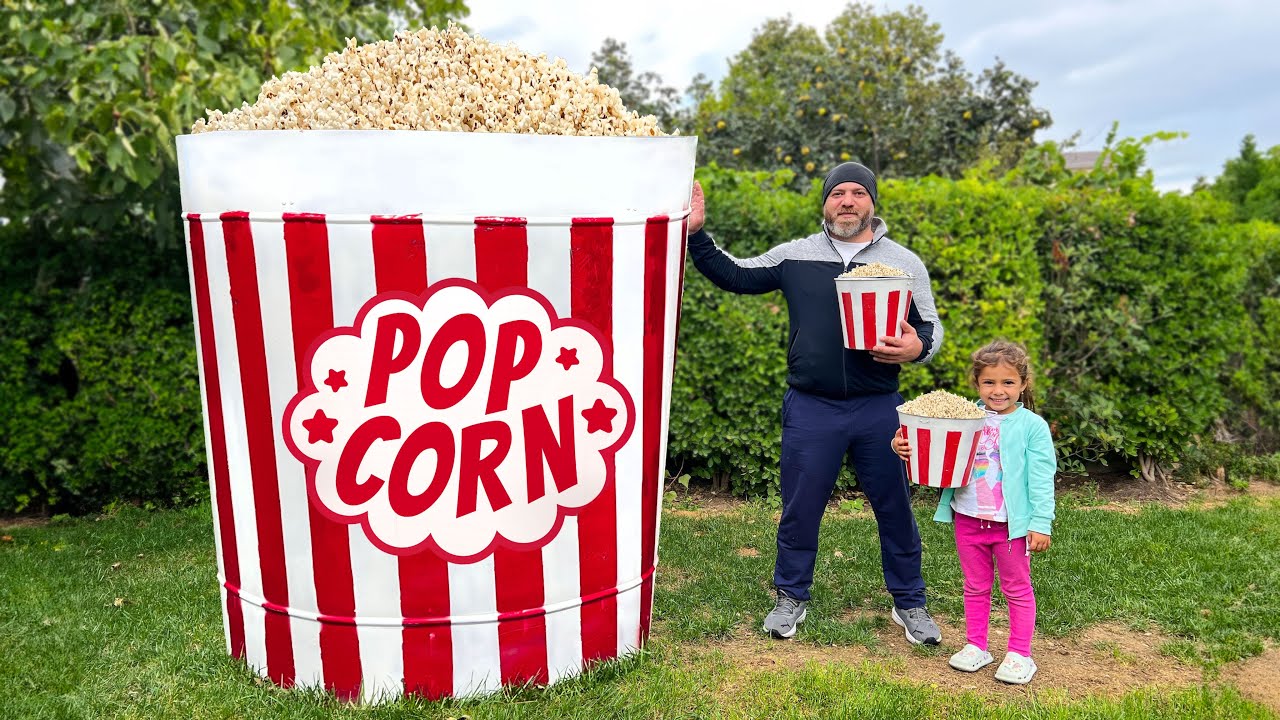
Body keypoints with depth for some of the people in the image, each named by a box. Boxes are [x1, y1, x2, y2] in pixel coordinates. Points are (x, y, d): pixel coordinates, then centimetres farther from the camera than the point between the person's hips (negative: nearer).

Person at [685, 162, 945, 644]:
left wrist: (917, 348, -15)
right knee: (799, 508, 9)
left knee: (894, 508, 11)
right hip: (811, 408, 0)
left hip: (879, 408, 1)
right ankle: (791, 599, 29)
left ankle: (909, 603, 30)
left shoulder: (905, 263, 4)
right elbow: (734, 276, 10)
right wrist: (696, 234, -2)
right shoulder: (794, 256, 4)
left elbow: (931, 328, 8)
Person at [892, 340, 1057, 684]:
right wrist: (901, 446, -19)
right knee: (975, 588, 17)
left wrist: (1041, 523, -12)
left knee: (1017, 590, 12)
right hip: (968, 521, 3)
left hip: (1011, 525, -3)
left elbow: (1042, 478, -8)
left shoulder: (1032, 426, -7)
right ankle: (976, 646, 31)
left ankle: (1020, 654, 24)